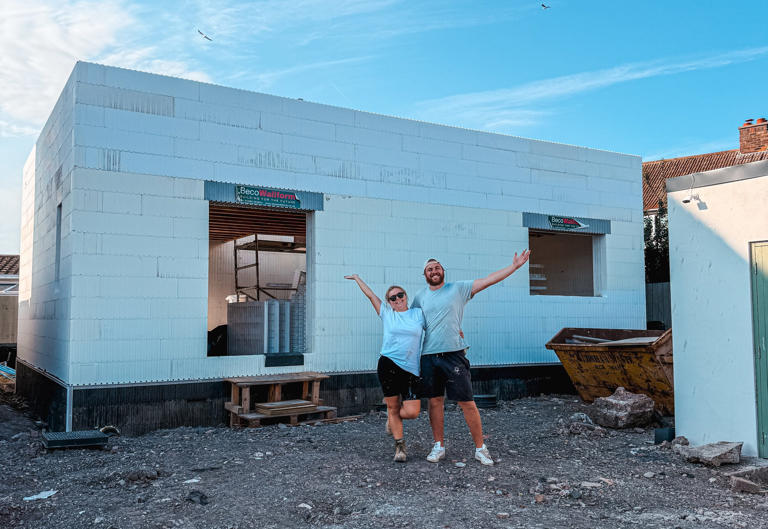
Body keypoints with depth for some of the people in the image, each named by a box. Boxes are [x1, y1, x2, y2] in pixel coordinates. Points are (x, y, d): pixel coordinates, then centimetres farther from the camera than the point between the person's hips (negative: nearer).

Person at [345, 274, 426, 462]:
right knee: (393, 407, 2)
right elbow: (370, 294, 18)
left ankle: (392, 414, 27)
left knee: (412, 412, -8)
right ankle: (399, 446, 18)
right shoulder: (387, 313, 10)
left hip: (410, 369, 0)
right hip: (388, 365, 0)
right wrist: (357, 278, 26)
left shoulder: (418, 314, 9)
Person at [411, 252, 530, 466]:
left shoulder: (458, 288, 3)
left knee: (467, 402, -2)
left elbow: (488, 280, -1)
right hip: (429, 356, 3)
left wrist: (514, 266, -7)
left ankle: (480, 448, 9)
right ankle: (439, 446, 22)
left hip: (453, 354, -3)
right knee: (435, 401, 9)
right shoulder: (420, 297, 12)